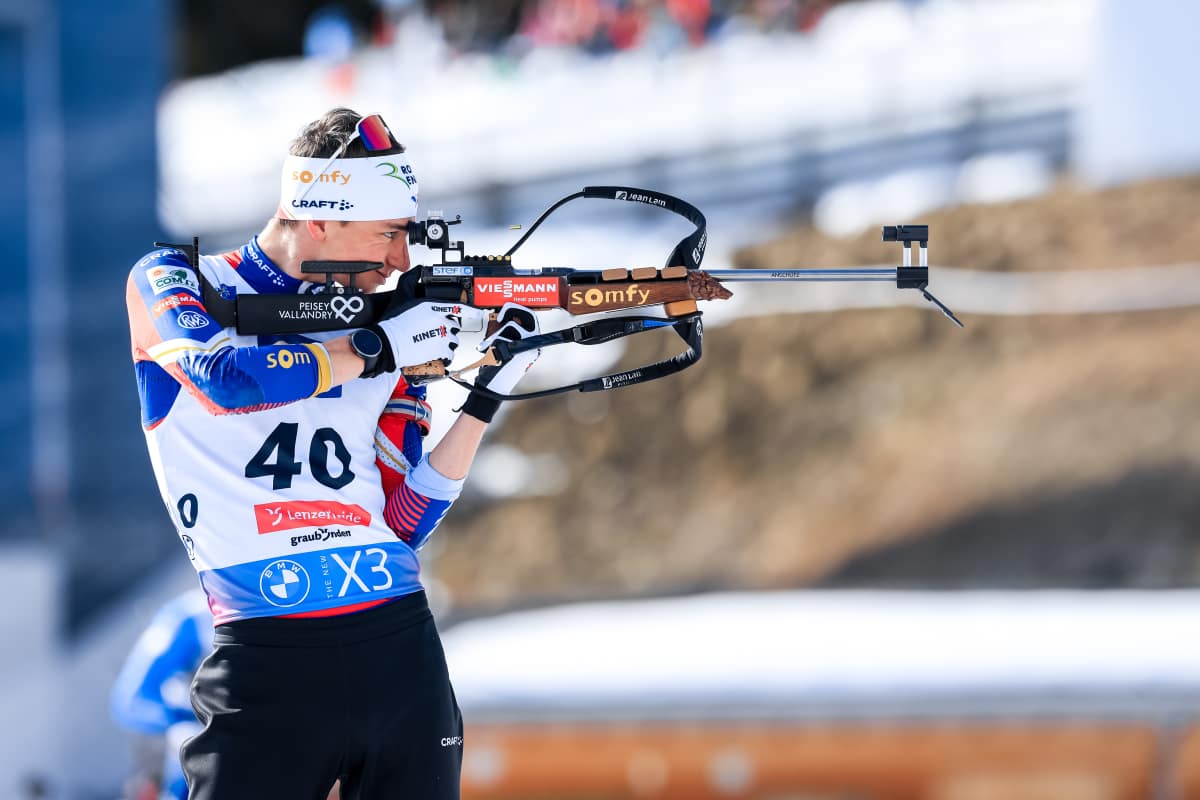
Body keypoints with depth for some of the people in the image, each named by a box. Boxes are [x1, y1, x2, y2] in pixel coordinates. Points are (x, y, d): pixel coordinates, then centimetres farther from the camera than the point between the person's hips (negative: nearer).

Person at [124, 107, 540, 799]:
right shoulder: (171, 282, 3)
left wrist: (486, 400, 2)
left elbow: (402, 525, 10)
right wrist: (375, 351, -13)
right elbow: (226, 377, -18)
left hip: (401, 647, 4)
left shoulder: (389, 336, 14)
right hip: (265, 664, -4)